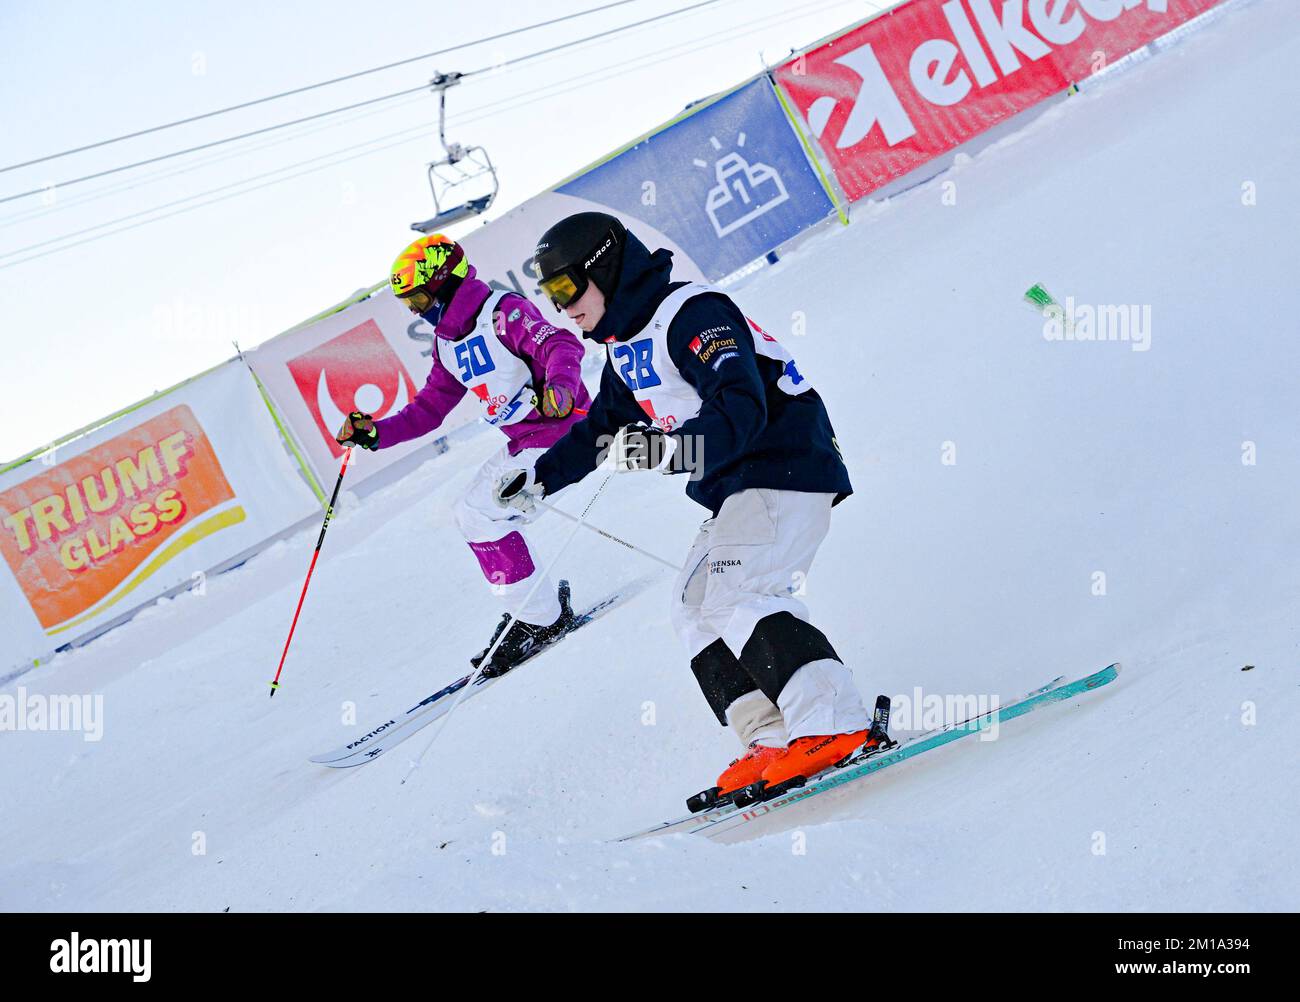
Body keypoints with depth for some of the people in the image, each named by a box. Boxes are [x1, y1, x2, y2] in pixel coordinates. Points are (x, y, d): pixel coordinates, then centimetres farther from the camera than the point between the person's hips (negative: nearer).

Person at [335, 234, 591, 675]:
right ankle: (547, 604, 20)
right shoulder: (447, 343, 12)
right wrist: (375, 434, 4)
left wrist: (560, 384, -52)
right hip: (522, 446, 10)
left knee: (481, 514, -15)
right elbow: (428, 408, 17)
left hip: (562, 435, -10)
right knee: (472, 514, 14)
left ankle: (541, 619, -5)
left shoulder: (504, 312, -16)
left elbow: (561, 345, -31)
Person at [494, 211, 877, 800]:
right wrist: (539, 480, 27)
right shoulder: (624, 346, 15)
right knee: (695, 609, 5)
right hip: (737, 490, 11)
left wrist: (669, 450, -38)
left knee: (735, 599, -24)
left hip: (785, 473, -11)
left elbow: (742, 409, -29)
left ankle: (837, 724, -30)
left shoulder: (692, 312, -17)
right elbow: (601, 430, 31)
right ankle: (774, 740, -4)